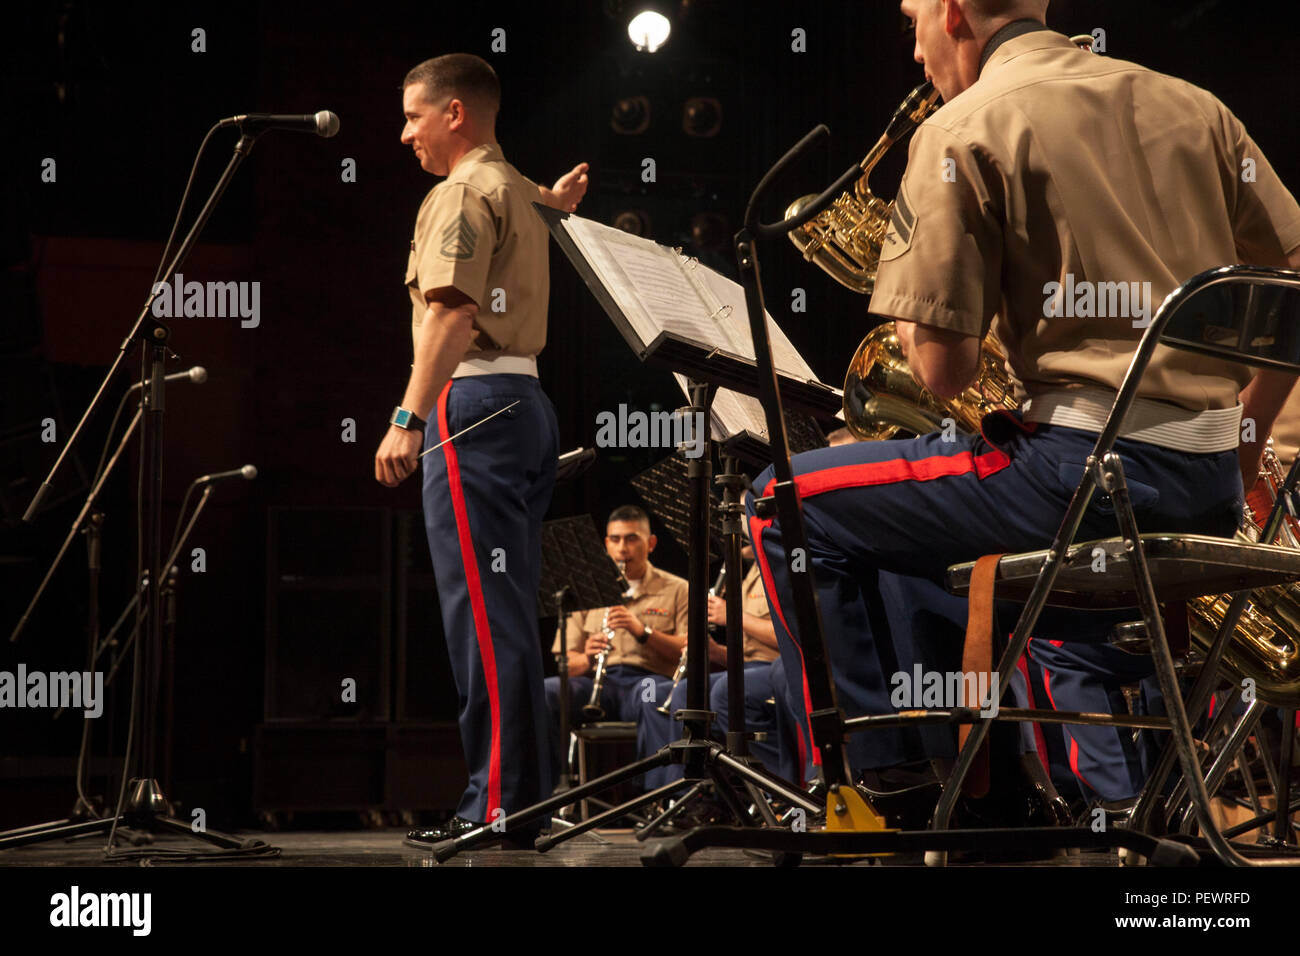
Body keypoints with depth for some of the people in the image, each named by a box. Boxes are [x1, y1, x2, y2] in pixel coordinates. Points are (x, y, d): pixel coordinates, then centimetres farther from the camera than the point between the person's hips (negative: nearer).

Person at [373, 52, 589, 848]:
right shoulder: (522, 192, 22)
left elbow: (452, 310, -19)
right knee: (510, 613, 11)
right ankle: (529, 794, 12)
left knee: (483, 612, -11)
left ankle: (499, 806, -13)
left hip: (473, 399, -10)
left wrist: (409, 417, -23)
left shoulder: (464, 192, -7)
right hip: (527, 398, 10)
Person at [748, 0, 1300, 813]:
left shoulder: (962, 133, -5)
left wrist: (902, 265, 10)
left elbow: (942, 370, -9)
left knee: (785, 505, 4)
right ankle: (1126, 802, 31)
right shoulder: (1191, 106, 14)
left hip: (1089, 467, -8)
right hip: (1213, 488, 8)